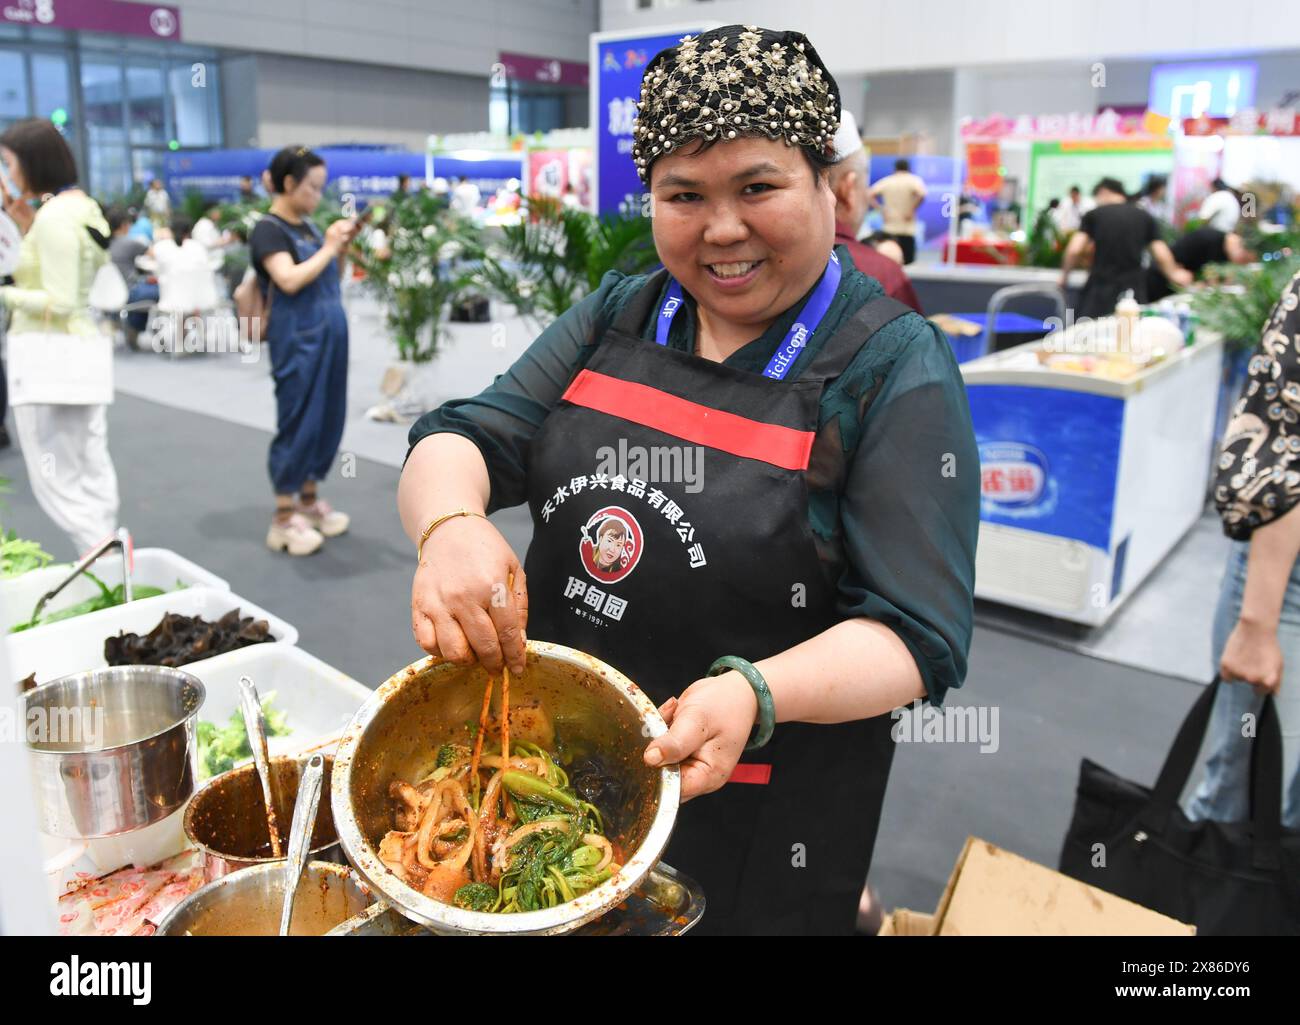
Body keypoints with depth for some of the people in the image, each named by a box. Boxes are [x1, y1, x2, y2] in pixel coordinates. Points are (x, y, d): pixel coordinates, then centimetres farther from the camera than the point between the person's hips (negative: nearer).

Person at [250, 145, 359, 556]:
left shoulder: (308, 226, 14)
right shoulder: (268, 230, -9)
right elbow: (290, 280, -22)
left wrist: (343, 246, 5)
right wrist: (327, 248, -13)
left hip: (330, 334, 8)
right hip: (298, 340, -8)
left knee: (328, 419, 11)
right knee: (298, 422, -3)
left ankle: (309, 501, 24)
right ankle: (284, 518, 6)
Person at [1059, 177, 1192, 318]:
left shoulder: (1093, 214, 5)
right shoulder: (1145, 217, 12)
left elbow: (1074, 250, -5)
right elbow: (1162, 256, 7)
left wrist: (1065, 274, 11)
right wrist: (1174, 274, 24)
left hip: (1100, 288, -2)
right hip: (1133, 289, 2)